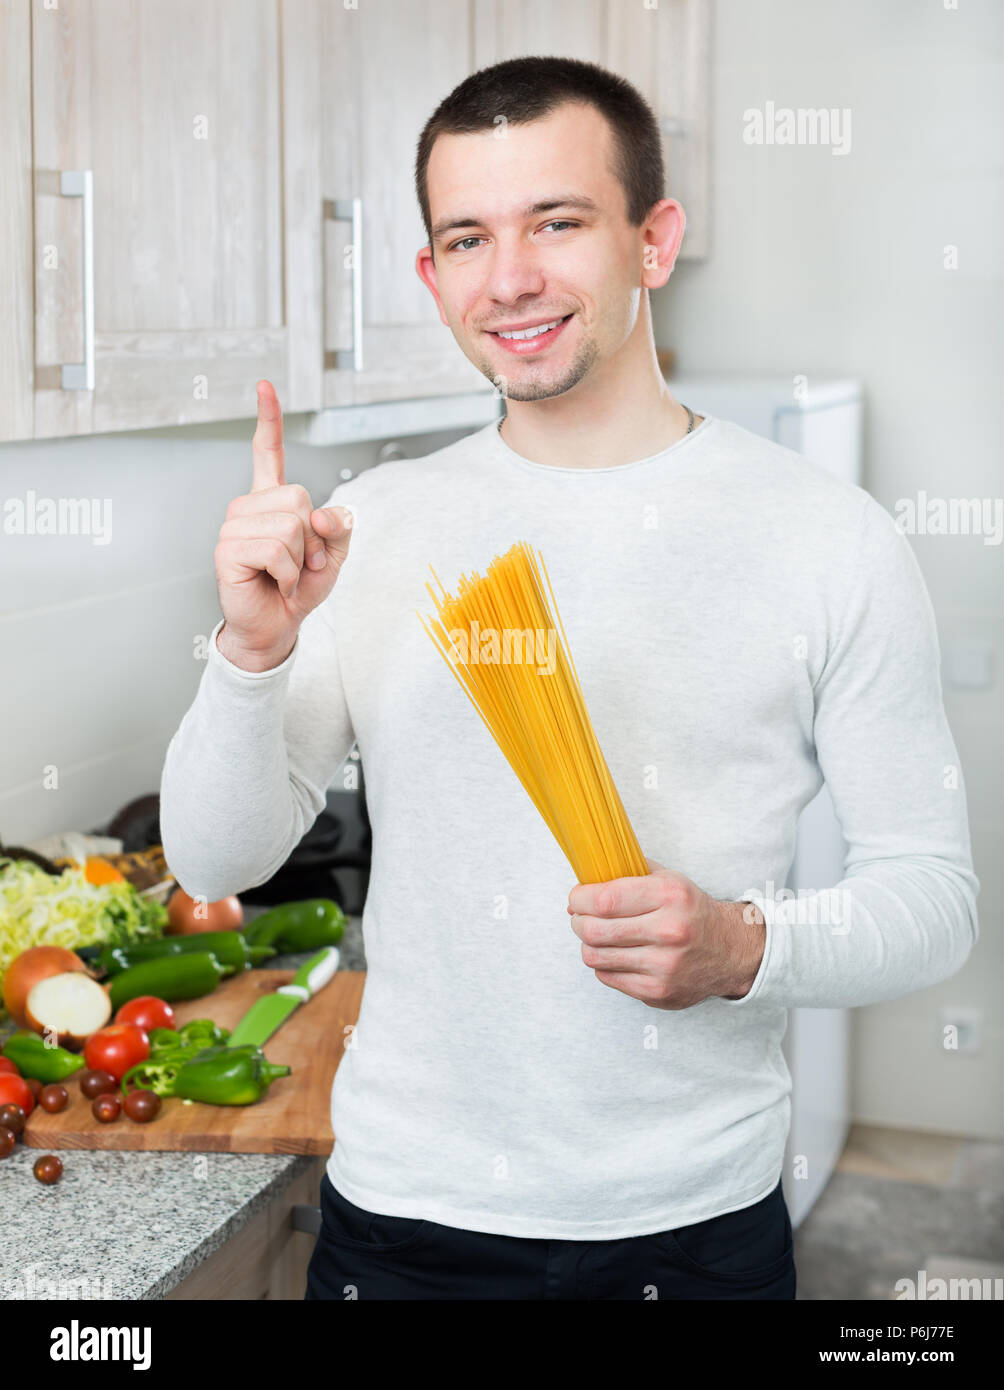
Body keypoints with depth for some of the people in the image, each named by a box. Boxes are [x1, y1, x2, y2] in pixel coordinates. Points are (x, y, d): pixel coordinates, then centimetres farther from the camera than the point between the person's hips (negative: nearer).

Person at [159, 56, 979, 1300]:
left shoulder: (830, 540, -6)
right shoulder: (373, 530, 0)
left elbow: (933, 890, -2)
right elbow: (216, 860, -1)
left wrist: (748, 947, -21)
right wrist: (252, 649, -18)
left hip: (695, 1220, -1)